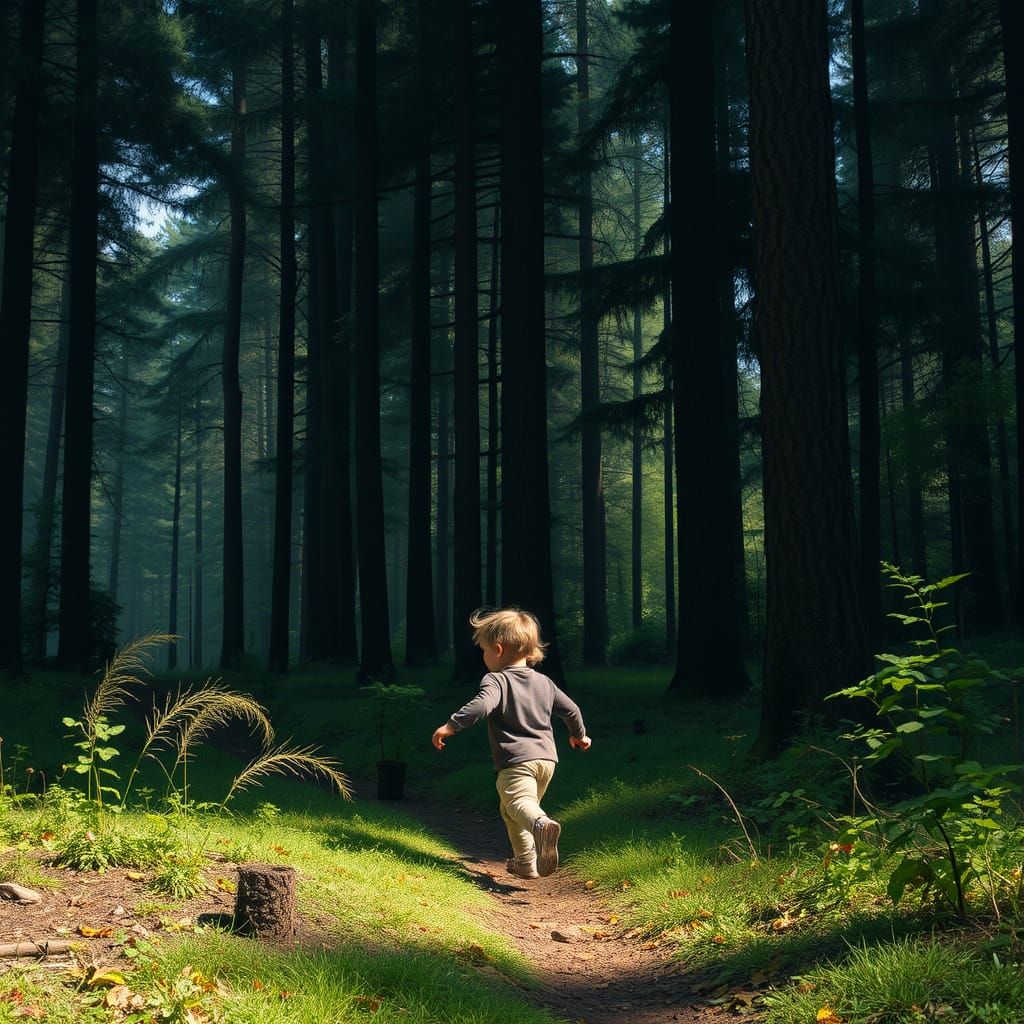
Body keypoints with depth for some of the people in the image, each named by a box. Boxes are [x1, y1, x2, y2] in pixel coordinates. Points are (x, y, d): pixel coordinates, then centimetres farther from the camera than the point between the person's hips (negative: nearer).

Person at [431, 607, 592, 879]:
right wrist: (579, 734, 38)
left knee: (518, 802, -20)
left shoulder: (496, 680, -6)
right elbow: (570, 709, 21)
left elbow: (481, 705, -25)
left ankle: (542, 824, -50)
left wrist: (451, 725, -24)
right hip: (547, 757, 7)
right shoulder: (544, 682, 15)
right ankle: (525, 862, 22)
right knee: (508, 810, 21)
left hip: (515, 760, -7)